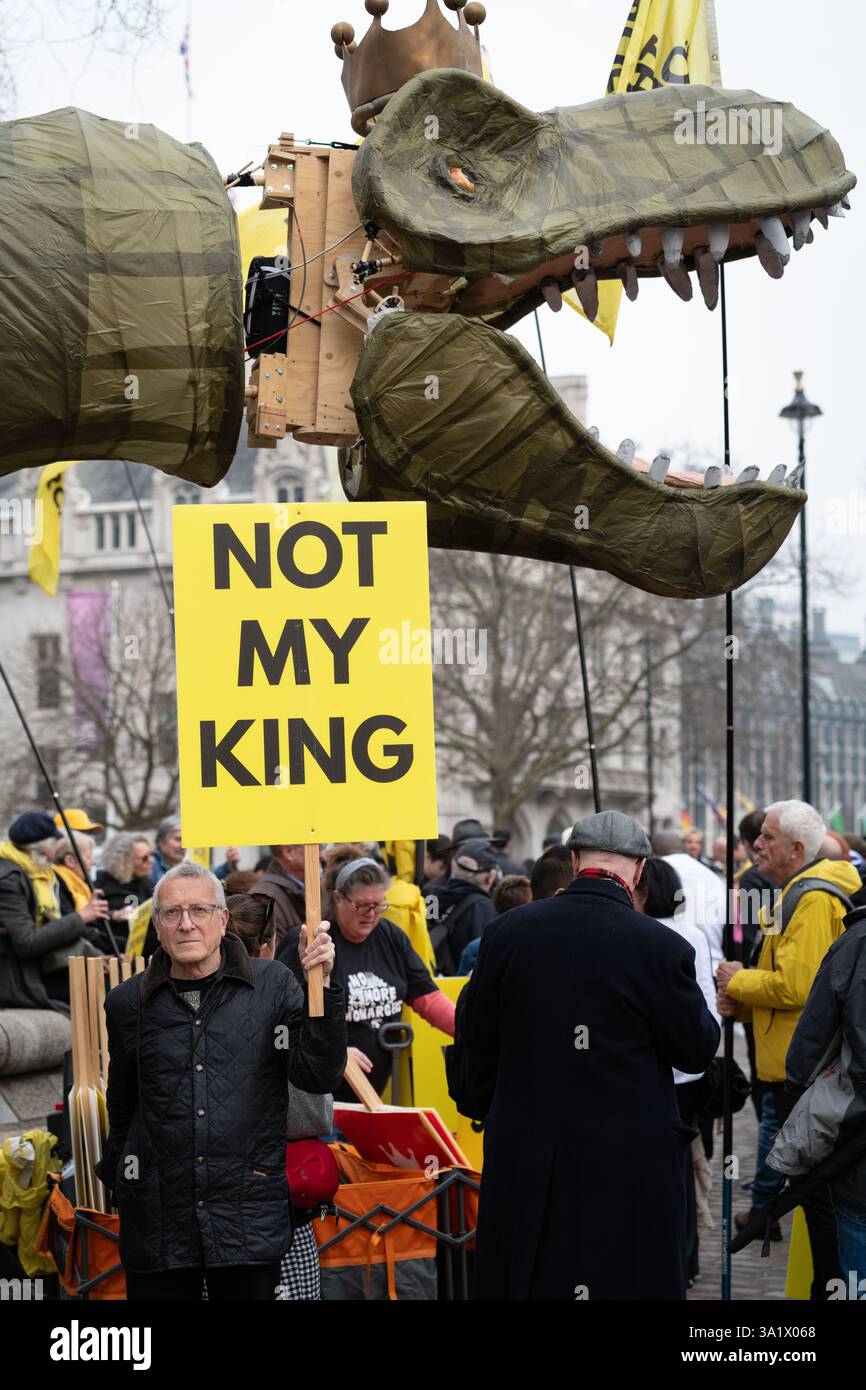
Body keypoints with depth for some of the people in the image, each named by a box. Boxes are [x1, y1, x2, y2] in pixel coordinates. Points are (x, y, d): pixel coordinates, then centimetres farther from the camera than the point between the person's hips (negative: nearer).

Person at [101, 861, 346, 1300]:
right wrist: (118, 1184, 20)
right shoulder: (127, 1003, 4)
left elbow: (318, 1077, -9)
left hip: (249, 1215, -1)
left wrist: (320, 985, -19)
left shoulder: (273, 985, 0)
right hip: (156, 1220, 1)